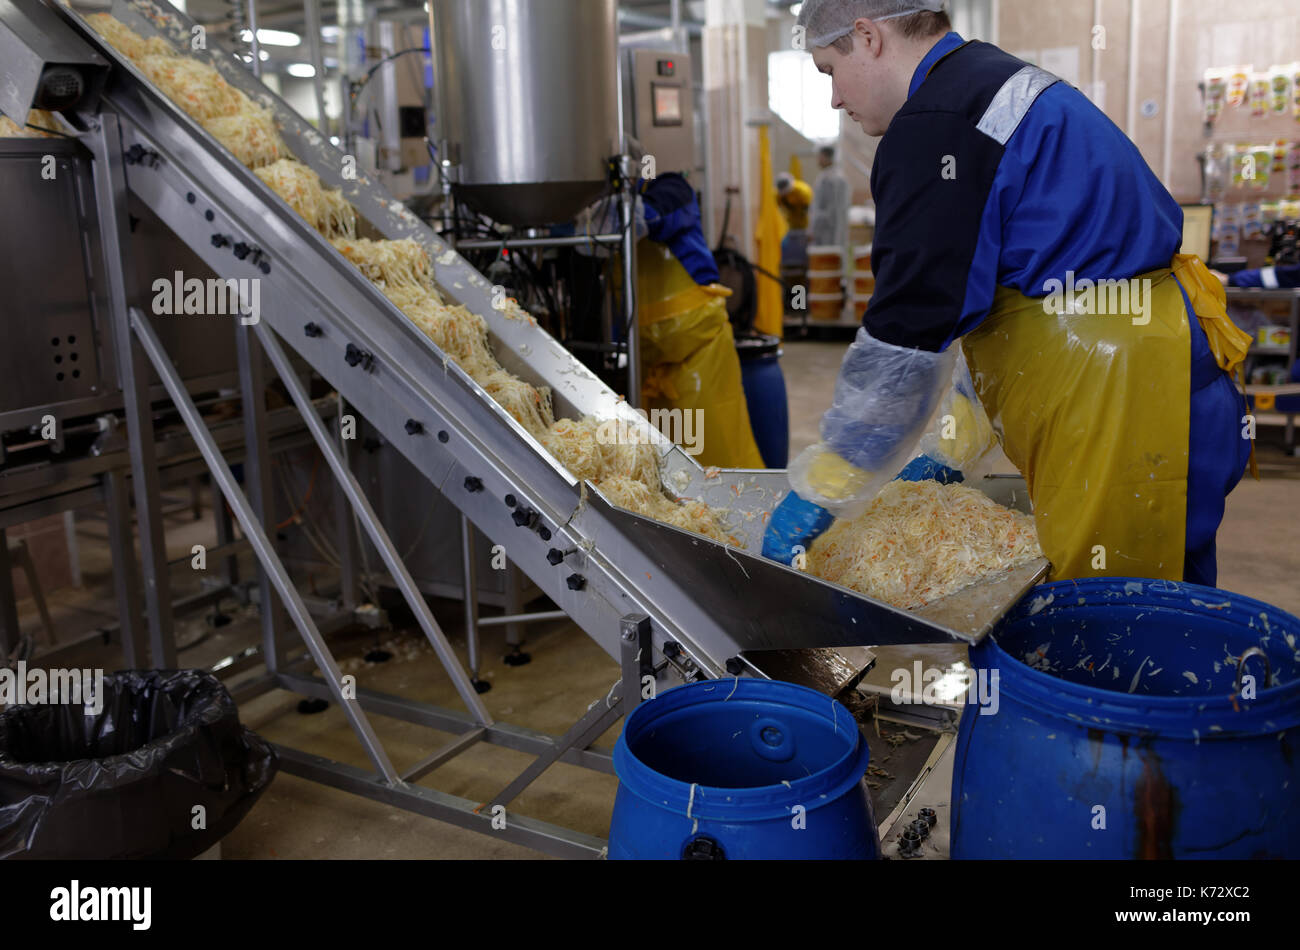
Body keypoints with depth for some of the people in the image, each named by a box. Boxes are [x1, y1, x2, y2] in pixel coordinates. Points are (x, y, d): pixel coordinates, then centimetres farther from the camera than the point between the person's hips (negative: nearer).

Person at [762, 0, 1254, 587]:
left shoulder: (936, 125, -13)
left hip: (1121, 402, -11)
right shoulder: (1000, 85, 20)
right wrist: (955, 447, 25)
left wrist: (821, 491, -8)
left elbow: (908, 334, -17)